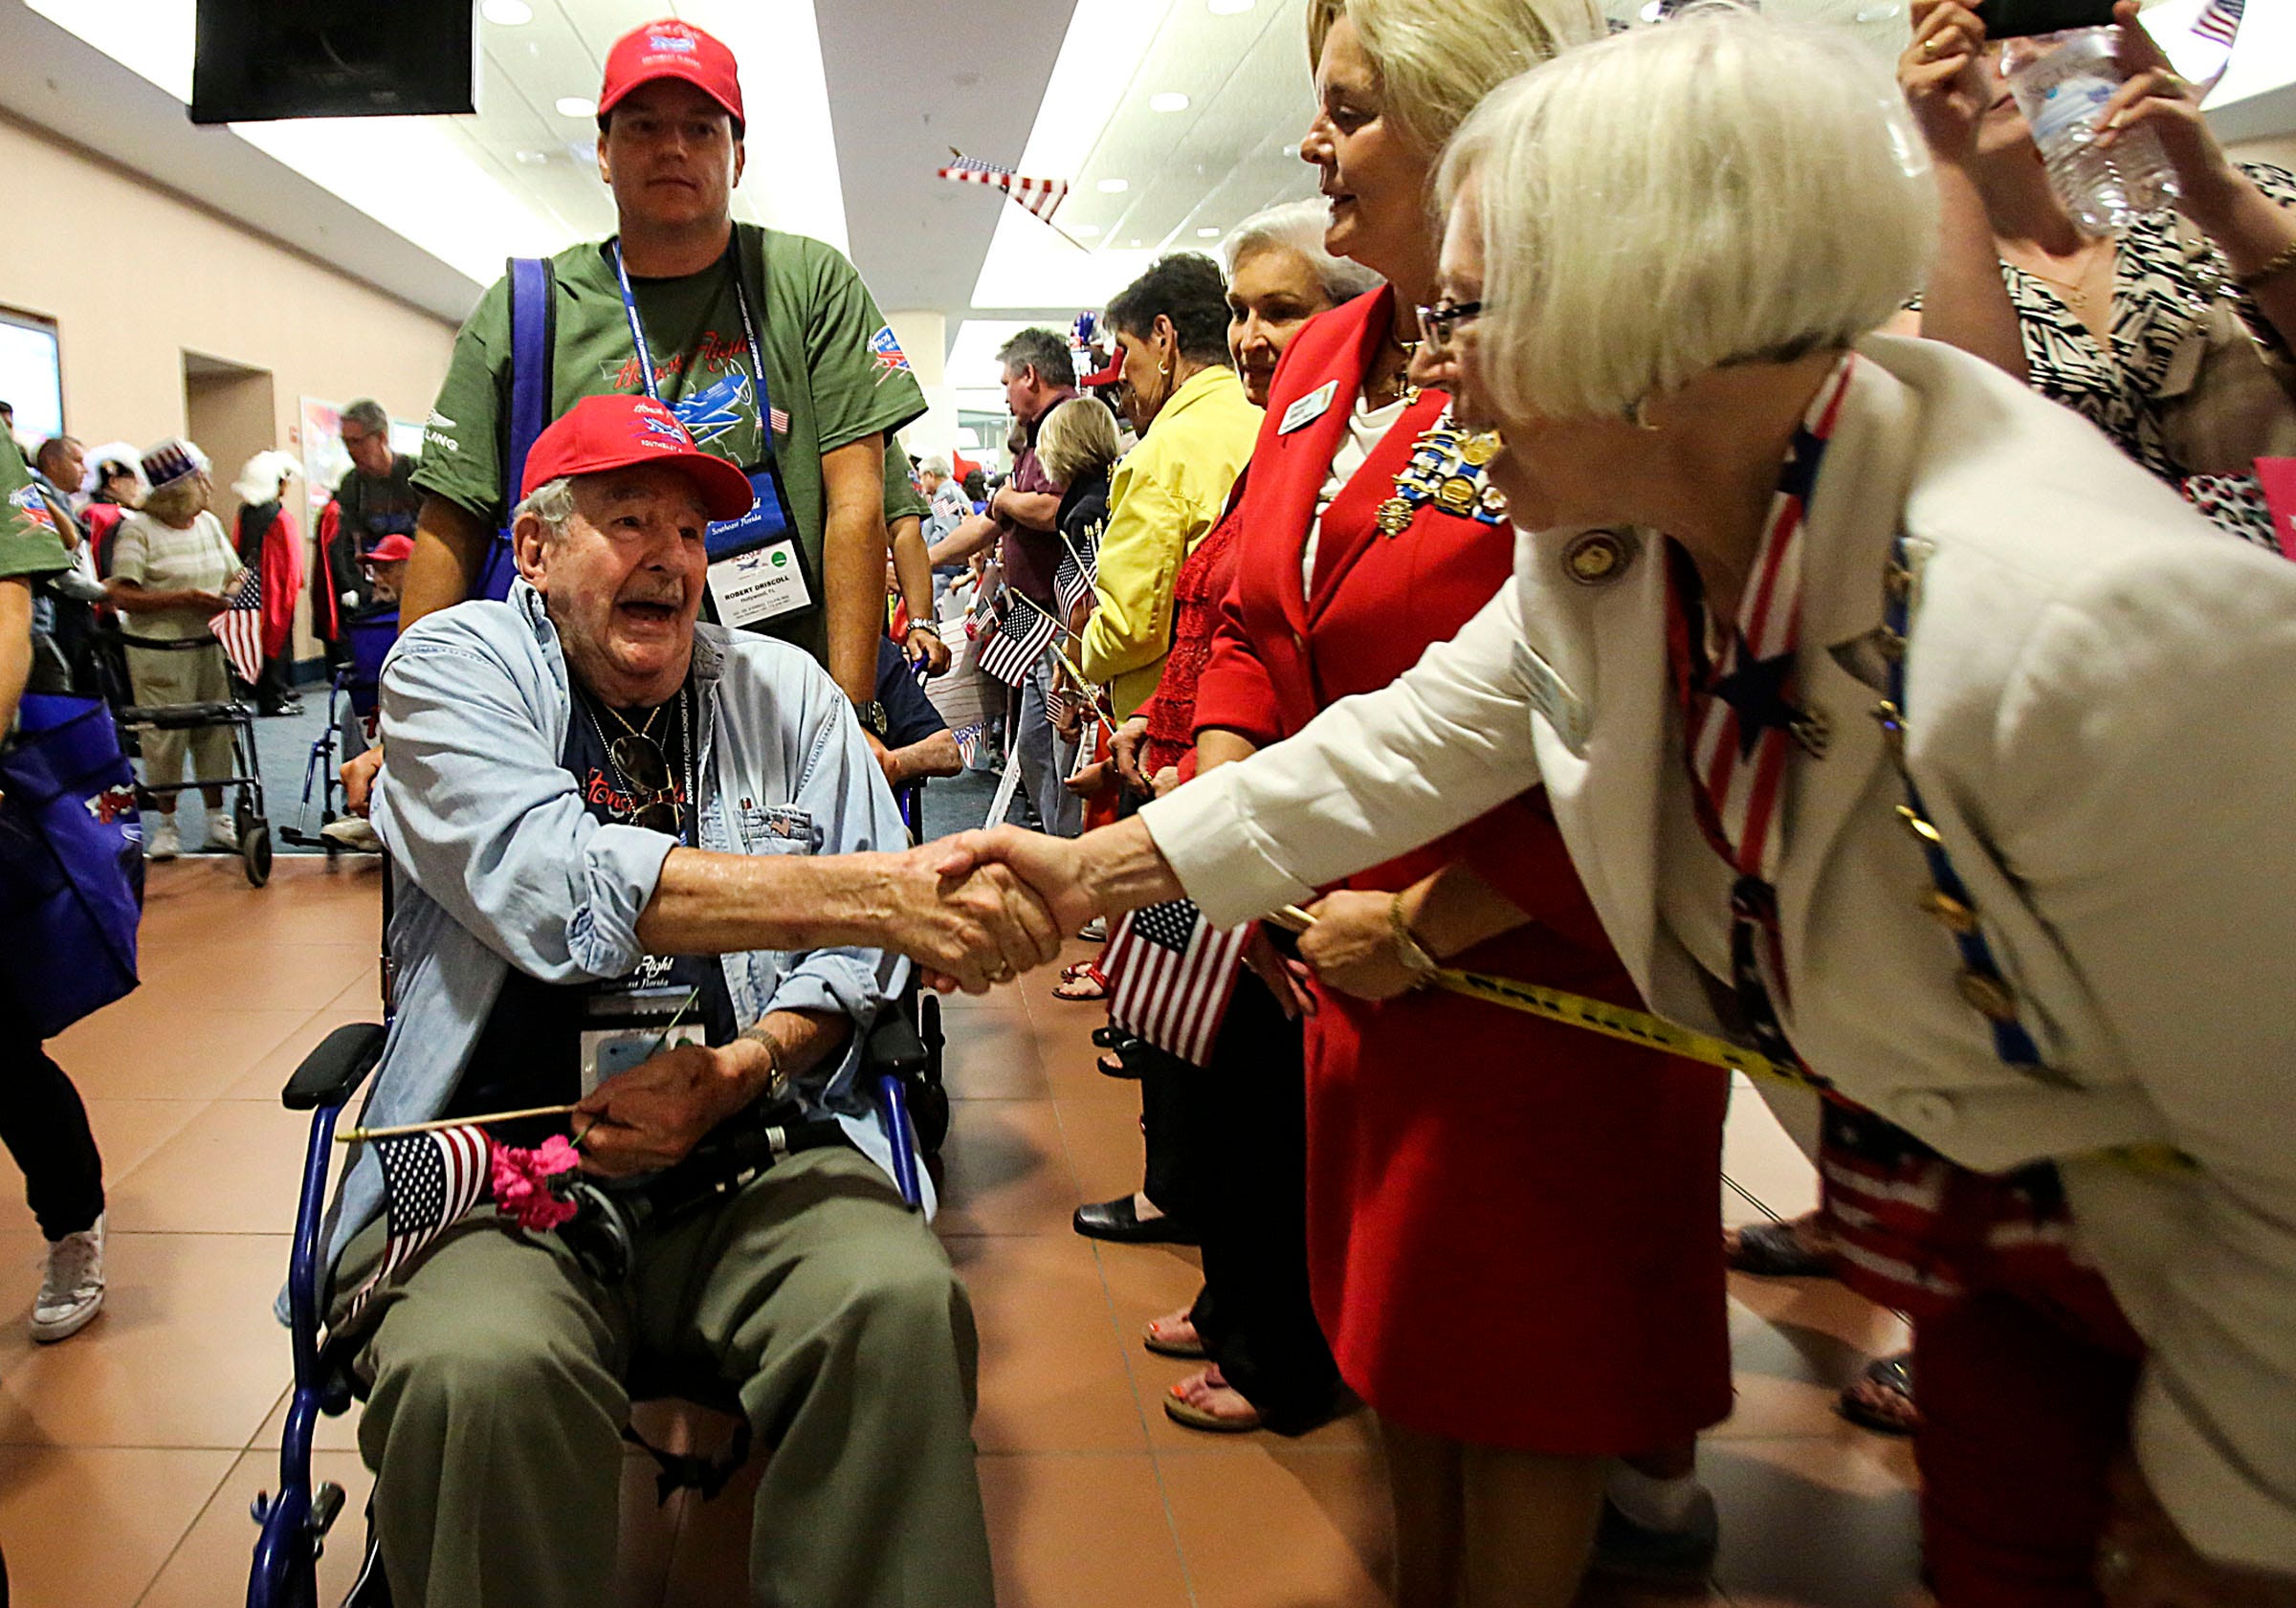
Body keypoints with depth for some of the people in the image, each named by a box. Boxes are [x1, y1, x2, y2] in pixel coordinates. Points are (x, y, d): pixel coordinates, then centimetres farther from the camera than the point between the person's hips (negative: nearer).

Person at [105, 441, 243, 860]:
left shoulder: (209, 523, 11)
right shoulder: (138, 529, -8)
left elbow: (234, 574, 18)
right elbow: (122, 596, -14)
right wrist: (186, 598, -20)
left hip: (211, 648, 5)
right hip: (160, 651, -5)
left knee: (215, 732, 7)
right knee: (164, 737, -1)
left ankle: (217, 819, 17)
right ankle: (165, 823, 13)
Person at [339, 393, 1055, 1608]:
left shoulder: (783, 689, 11)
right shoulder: (453, 668, 1)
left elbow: (849, 962, 8)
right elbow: (565, 884, -20)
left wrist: (736, 1072, -13)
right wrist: (882, 891, -30)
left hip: (749, 1148, 2)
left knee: (900, 1304, -26)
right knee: (479, 1373, -31)